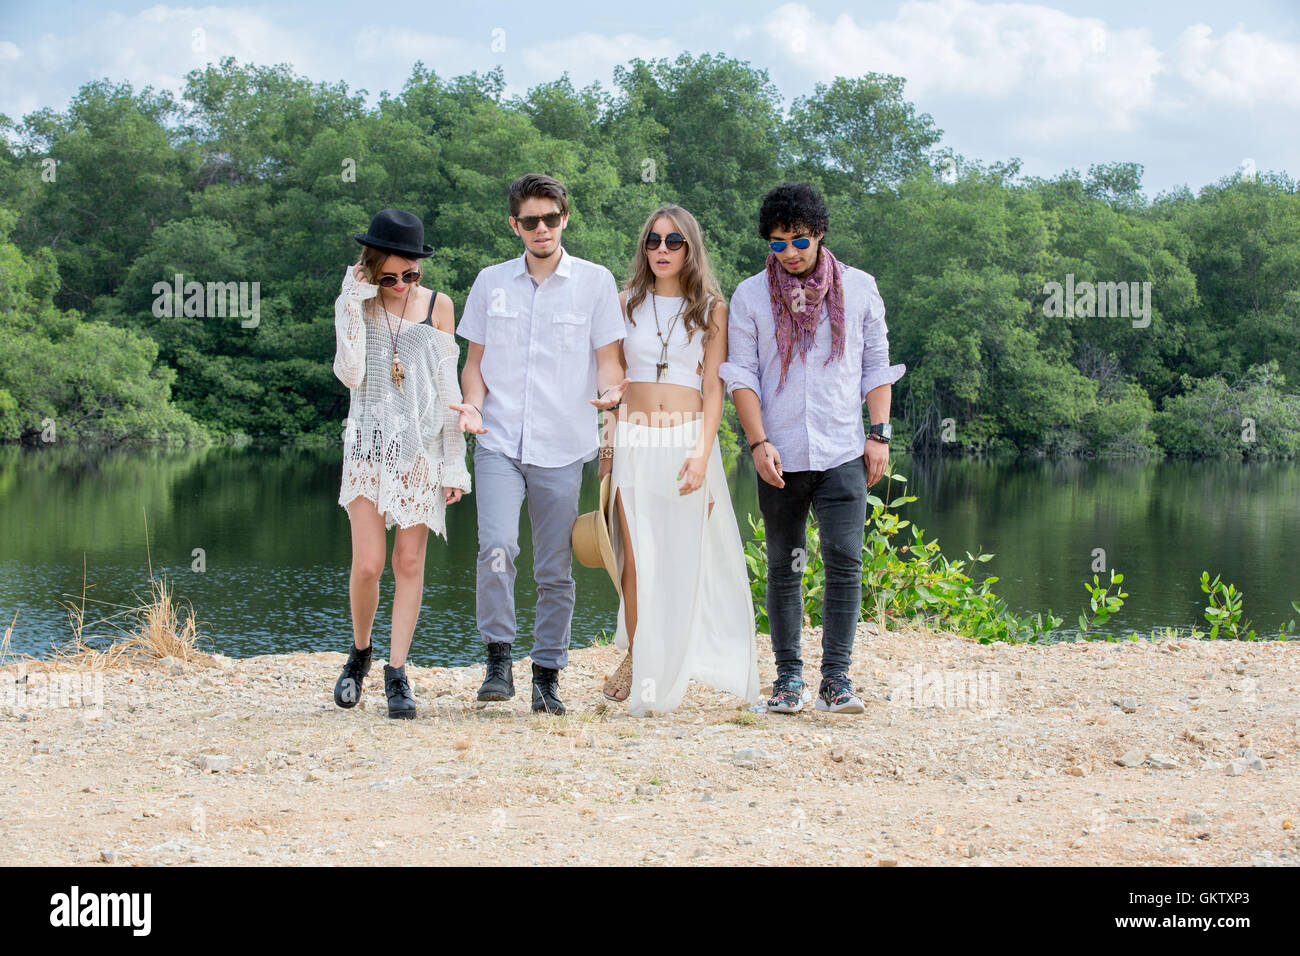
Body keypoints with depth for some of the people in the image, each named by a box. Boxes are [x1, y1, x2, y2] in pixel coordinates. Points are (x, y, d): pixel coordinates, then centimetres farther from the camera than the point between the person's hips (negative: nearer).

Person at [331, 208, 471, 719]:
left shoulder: (437, 306, 3)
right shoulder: (356, 304, 3)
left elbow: (449, 390, 4)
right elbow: (350, 374, -10)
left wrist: (455, 464, 1)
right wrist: (354, 306, -13)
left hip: (422, 447, 1)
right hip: (369, 444, -1)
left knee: (409, 564, 0)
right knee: (367, 564, -8)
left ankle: (396, 672, 7)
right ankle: (360, 652, 16)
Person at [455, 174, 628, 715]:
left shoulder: (594, 282, 5)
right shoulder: (491, 283, 11)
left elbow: (608, 357, 5)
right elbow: (476, 360, 16)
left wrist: (610, 392, -18)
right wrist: (472, 404, -4)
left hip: (562, 446, 0)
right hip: (499, 442, 1)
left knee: (555, 570, 2)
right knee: (496, 549, -19)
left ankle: (548, 676, 13)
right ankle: (498, 661, -7)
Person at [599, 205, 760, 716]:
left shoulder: (710, 308, 5)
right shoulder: (627, 303, 10)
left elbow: (713, 387, 1)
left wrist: (703, 453, -10)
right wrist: (608, 443, 4)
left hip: (686, 439, -1)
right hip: (633, 440, 1)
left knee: (682, 557, -2)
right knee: (637, 555, -6)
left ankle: (661, 678, 5)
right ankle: (634, 659, 8)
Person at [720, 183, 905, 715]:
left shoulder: (859, 288, 7)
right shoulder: (750, 296, 4)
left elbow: (877, 366, 12)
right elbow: (741, 375, 2)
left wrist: (880, 433, 2)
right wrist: (759, 442, -9)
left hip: (843, 452, 0)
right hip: (780, 456, 0)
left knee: (844, 560, -10)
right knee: (784, 567, 5)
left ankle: (836, 678, -6)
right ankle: (789, 677, 13)